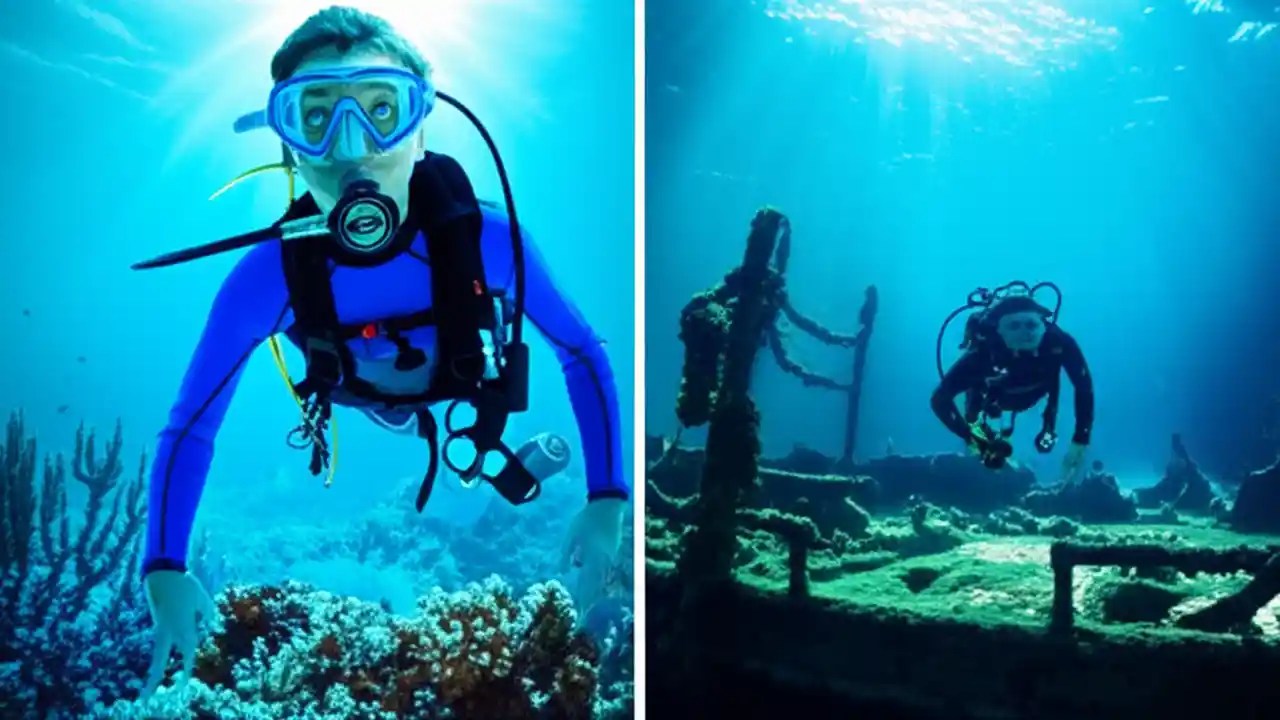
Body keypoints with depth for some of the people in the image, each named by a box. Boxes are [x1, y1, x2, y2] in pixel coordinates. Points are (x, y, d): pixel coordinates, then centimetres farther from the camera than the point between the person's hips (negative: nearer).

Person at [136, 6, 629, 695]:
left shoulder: (486, 238, -41)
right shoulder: (268, 276, -40)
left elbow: (583, 354, -27)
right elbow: (190, 425, -28)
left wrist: (607, 502, -33)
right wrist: (165, 568, -39)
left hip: (470, 398, -1)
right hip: (360, 409, 1)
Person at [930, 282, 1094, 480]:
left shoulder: (1059, 343, -43)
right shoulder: (982, 352, -47)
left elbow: (1084, 386, -29)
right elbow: (939, 400, -44)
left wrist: (1080, 442, -33)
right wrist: (974, 440, -50)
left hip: (1033, 393, 1)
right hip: (993, 396, -1)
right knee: (988, 453, 6)